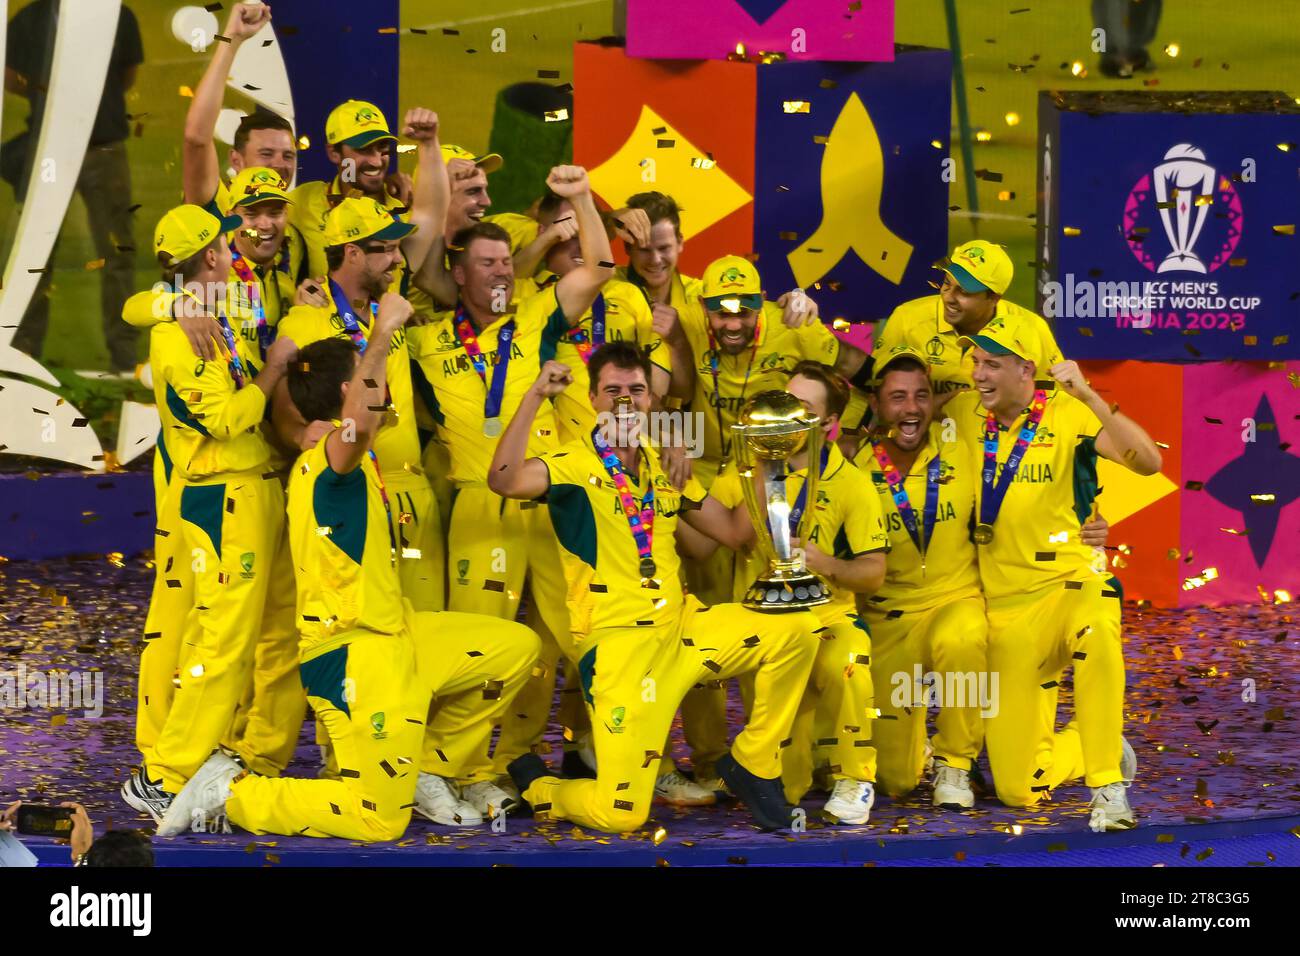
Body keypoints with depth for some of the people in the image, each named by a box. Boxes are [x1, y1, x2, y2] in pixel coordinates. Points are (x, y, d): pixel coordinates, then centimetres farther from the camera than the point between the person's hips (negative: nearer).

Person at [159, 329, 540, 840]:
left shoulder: (338, 457, 12)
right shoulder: (332, 461, -19)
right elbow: (356, 422, -45)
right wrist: (382, 333, -40)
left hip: (391, 633, 10)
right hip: (350, 653, -10)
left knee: (516, 647, 12)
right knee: (379, 820, -9)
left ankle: (433, 769, 21)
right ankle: (229, 790, 1)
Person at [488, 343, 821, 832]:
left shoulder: (664, 466, 14)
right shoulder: (574, 465, -5)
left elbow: (735, 531, 17)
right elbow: (504, 480, -26)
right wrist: (535, 395, -27)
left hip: (682, 625, 6)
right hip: (618, 640, -6)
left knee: (796, 632, -14)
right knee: (621, 814, -13)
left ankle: (752, 765, 6)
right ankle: (532, 783, 21)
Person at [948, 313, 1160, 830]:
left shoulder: (1066, 415, -10)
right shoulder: (964, 413, 2)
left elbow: (1148, 461, -23)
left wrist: (1088, 396, -29)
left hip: (1070, 582, -3)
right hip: (1004, 605, 4)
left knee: (1097, 630, -44)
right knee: (1017, 788, 0)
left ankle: (1109, 788, -30)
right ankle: (1094, 743, 33)